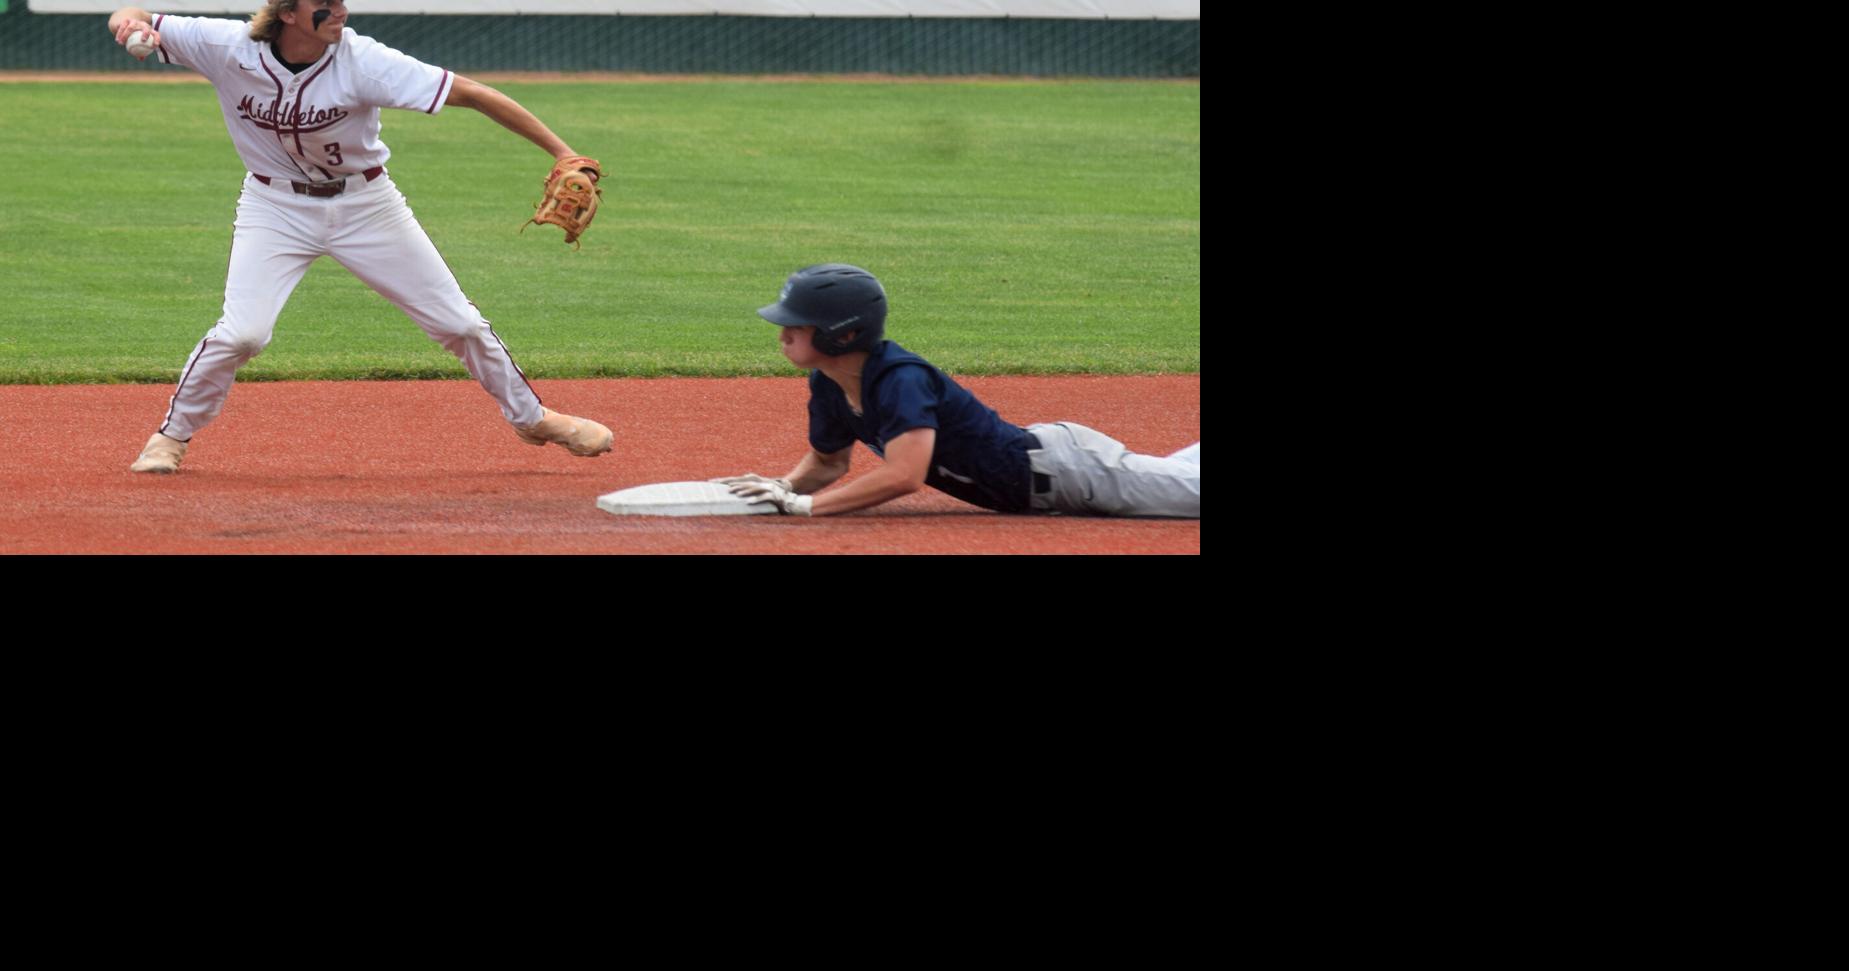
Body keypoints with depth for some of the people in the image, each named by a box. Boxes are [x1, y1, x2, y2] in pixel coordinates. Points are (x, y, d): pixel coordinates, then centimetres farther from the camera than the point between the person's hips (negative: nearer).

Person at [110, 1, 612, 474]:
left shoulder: (362, 61, -27)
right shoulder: (229, 49, -21)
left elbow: (471, 94, -29)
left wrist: (561, 153, -34)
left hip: (364, 204, 0)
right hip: (277, 207, 0)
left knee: (458, 323, 4)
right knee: (241, 332, -19)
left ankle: (530, 416, 29)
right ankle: (172, 435, 6)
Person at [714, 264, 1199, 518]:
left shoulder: (900, 380, -31)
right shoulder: (828, 386, -4)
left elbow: (903, 475, -42)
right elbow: (828, 461, 13)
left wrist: (804, 505, -38)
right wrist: (782, 488, -10)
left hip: (1059, 464, -8)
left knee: (1188, 489, -3)